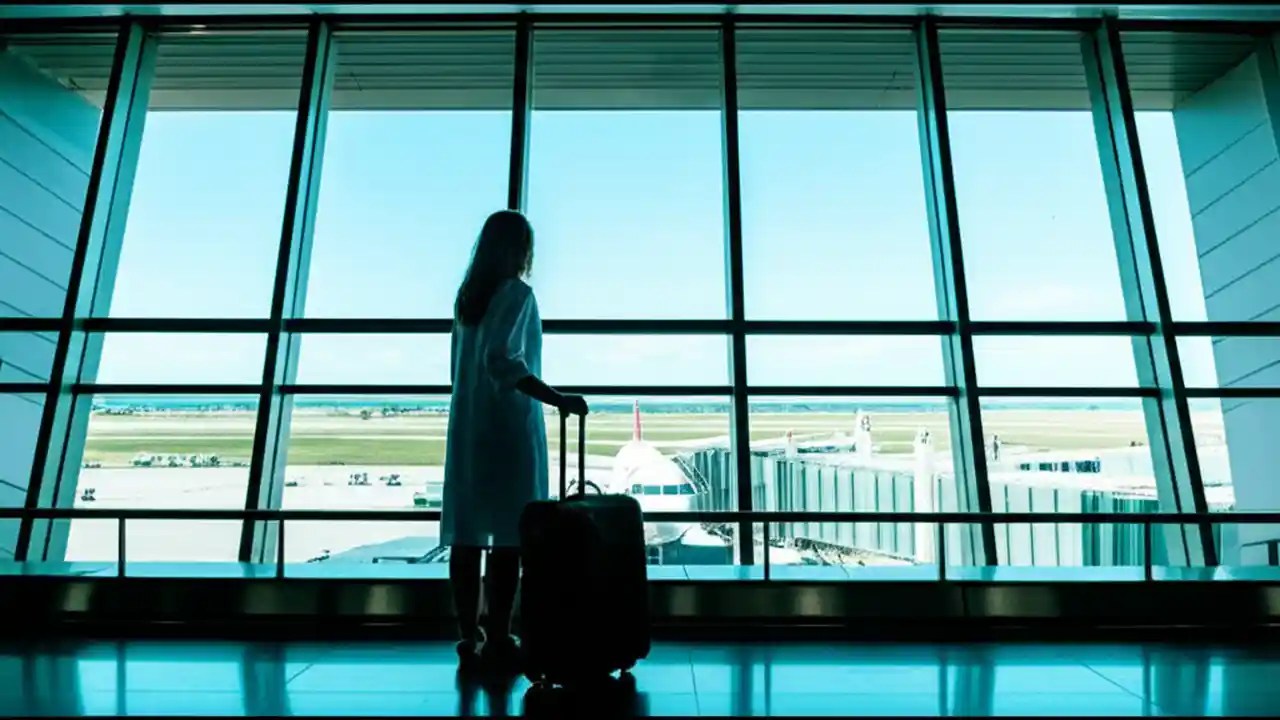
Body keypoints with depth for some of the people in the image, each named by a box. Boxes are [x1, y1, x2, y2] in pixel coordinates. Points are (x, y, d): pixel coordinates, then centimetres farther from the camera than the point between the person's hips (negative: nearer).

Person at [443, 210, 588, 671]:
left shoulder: (467, 295, 13)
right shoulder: (517, 293, -9)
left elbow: (460, 366, 16)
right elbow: (502, 361, -22)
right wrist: (558, 400, -25)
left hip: (467, 425, 7)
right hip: (508, 427, -7)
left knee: (466, 532, 7)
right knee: (508, 533, 0)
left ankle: (470, 636, 15)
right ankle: (497, 637, 7)